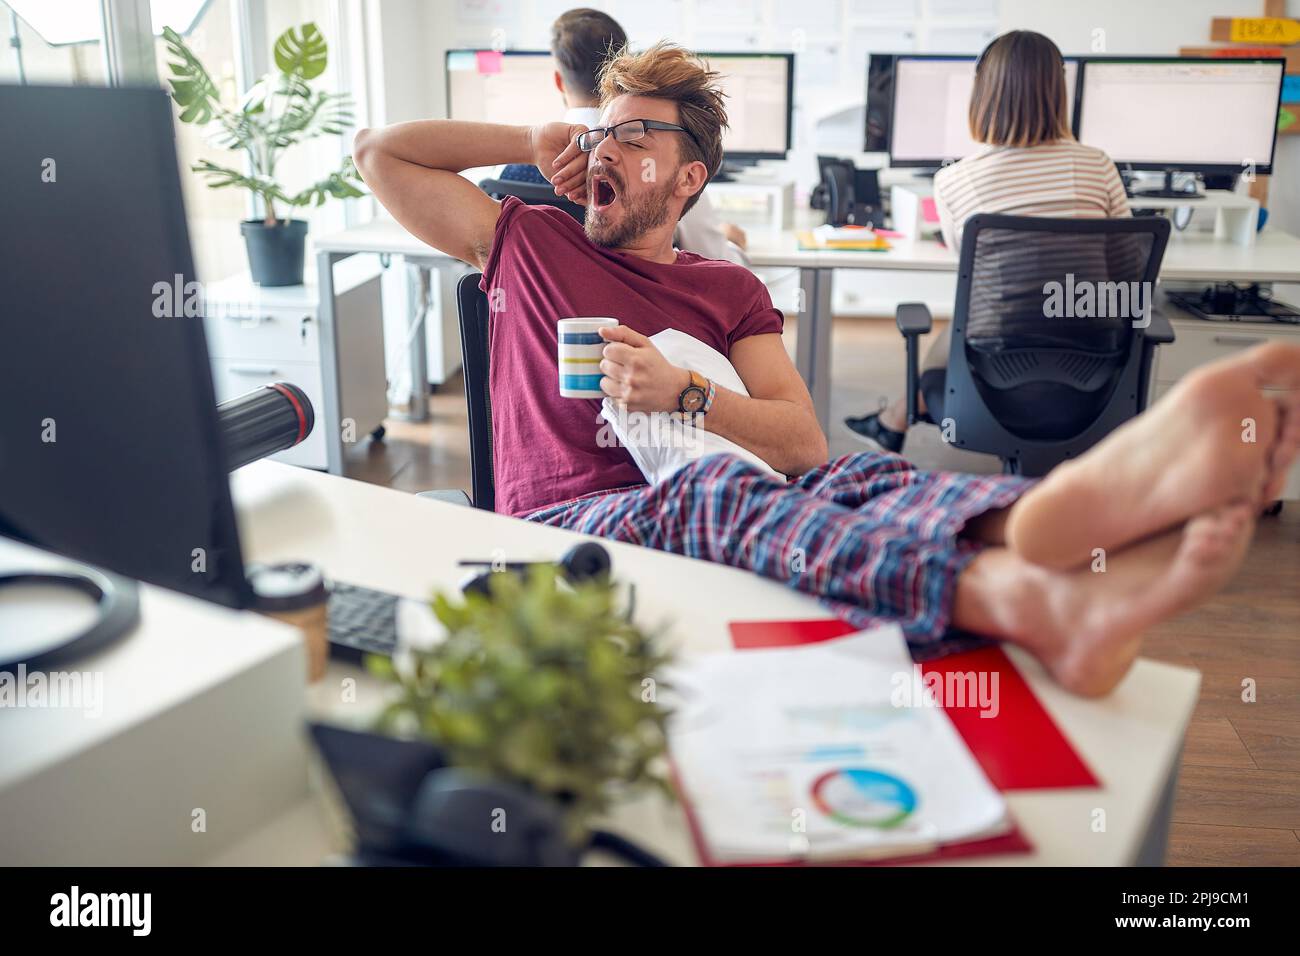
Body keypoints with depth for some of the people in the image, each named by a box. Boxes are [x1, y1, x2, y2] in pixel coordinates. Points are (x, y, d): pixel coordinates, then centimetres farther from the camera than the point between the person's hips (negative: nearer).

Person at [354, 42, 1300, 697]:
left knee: (857, 478, -31)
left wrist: (685, 393, -5)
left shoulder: (728, 291, 22)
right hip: (563, 524, -2)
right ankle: (1031, 592, -65)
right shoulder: (528, 244, 22)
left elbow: (804, 443, 10)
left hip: (700, 508, 2)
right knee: (707, 491, -38)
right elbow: (379, 152, 24)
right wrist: (532, 142, 22)